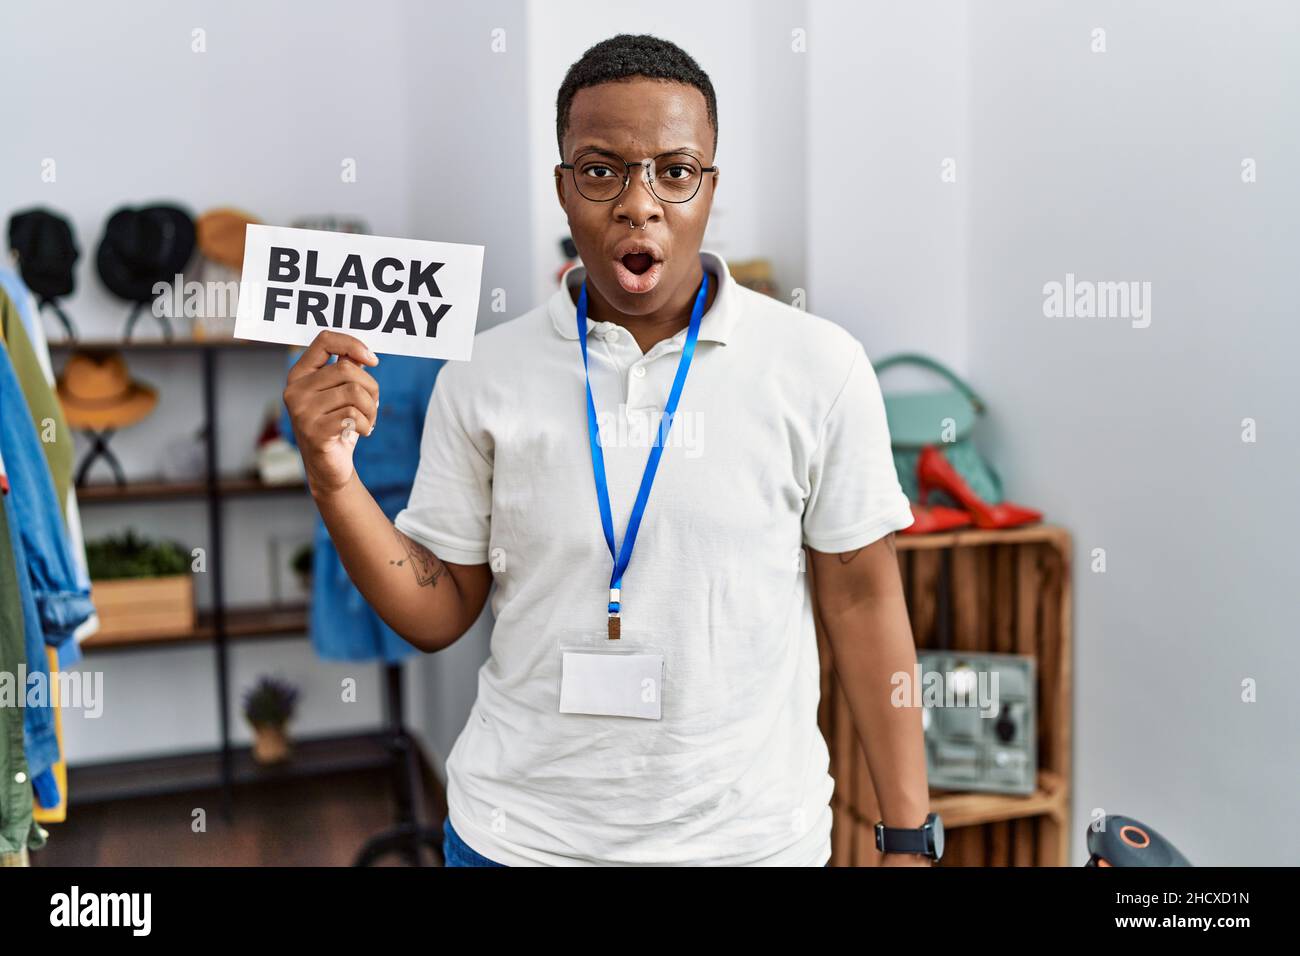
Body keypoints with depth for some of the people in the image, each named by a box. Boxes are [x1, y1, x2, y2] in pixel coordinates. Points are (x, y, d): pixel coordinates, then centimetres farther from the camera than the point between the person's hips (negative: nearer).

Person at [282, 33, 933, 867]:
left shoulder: (820, 366, -8)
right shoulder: (483, 374, -4)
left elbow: (862, 598, -4)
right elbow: (439, 615, 1)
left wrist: (909, 835, -3)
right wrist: (334, 480, -15)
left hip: (752, 832, 0)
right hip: (520, 830, 1)